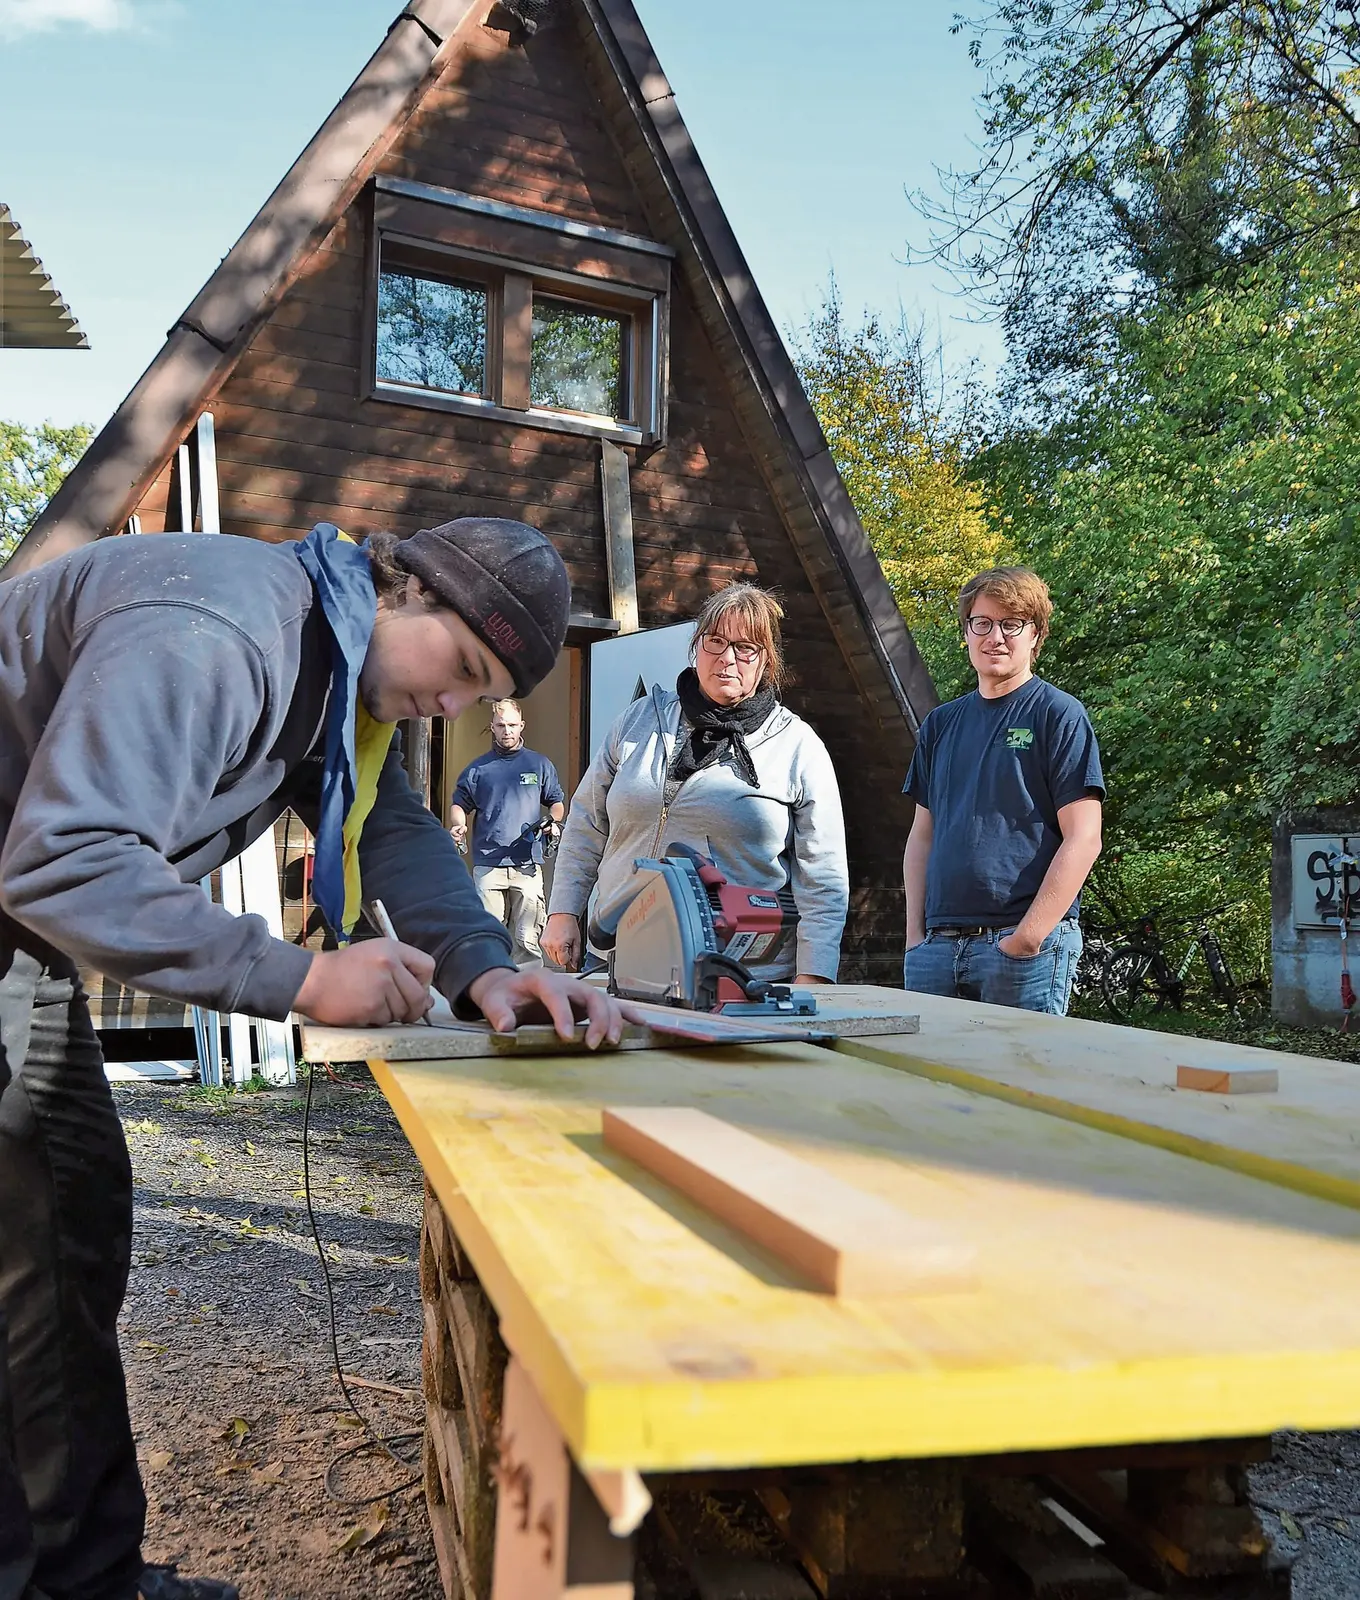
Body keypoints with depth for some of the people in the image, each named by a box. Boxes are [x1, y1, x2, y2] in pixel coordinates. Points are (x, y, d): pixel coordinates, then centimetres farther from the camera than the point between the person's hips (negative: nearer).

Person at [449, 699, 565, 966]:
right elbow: (459, 804, 15)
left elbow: (557, 802, 20)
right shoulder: (477, 768, 13)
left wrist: (554, 822, 0)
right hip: (487, 865, 0)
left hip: (528, 863, 0)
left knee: (527, 938, -2)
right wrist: (458, 826, -6)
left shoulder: (540, 765, 14)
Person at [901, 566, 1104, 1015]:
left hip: (1030, 948, -5)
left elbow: (1083, 839, -8)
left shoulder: (1059, 716, -2)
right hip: (938, 945, 5)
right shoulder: (941, 723, 15)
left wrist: (1028, 937, -14)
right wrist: (916, 936, 7)